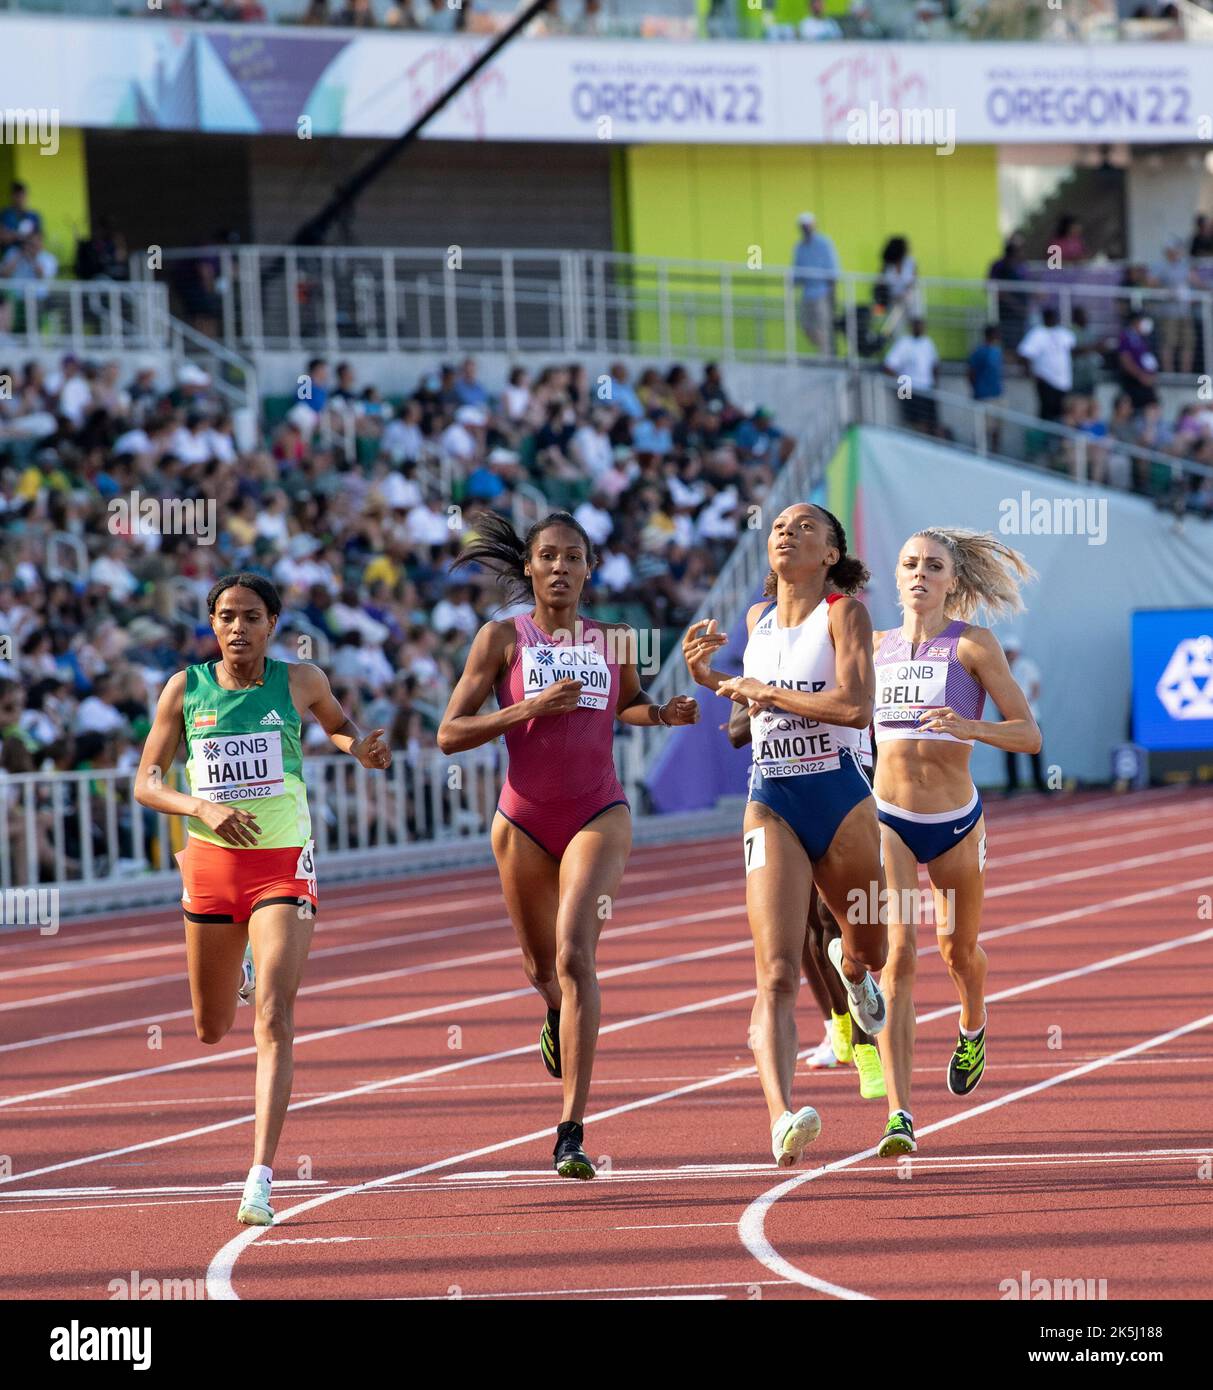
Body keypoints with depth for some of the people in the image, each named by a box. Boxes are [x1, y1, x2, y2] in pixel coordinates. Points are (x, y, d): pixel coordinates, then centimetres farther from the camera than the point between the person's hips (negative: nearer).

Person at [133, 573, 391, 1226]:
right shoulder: (185, 689, -1)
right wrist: (203, 807, -18)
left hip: (284, 864, -2)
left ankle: (261, 1178, -21)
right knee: (211, 1029, 15)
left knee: (273, 1020, -17)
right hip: (211, 860, 2)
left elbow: (337, 723, 20)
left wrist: (362, 746, -3)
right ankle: (241, 970, 55)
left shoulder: (300, 681, -1)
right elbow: (145, 784, 0)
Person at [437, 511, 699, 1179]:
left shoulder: (615, 641, 5)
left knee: (575, 955, -20)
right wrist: (531, 708, -17)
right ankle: (558, 1016, 57)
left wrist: (664, 713, 1)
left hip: (598, 816, -1)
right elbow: (450, 733, -5)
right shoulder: (502, 638, -2)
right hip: (524, 822, 1)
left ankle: (572, 1130, -24)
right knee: (542, 966, 15)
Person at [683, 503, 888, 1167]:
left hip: (842, 799, -2)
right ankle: (781, 1118, -31)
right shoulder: (758, 618, 9)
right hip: (772, 806, 2)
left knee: (871, 949, 22)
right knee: (776, 976, -16)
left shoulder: (844, 612, -6)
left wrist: (762, 690, -14)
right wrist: (708, 676, 9)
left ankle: (849, 965, 61)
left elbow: (855, 706, -20)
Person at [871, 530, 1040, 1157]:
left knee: (958, 949, 20)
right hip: (888, 818, 1)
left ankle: (972, 1029, 58)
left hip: (955, 822, -1)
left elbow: (1029, 734, -11)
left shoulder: (973, 644, -7)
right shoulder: (876, 645, 4)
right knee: (898, 956, -17)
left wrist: (967, 726, -27)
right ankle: (899, 1116, -23)